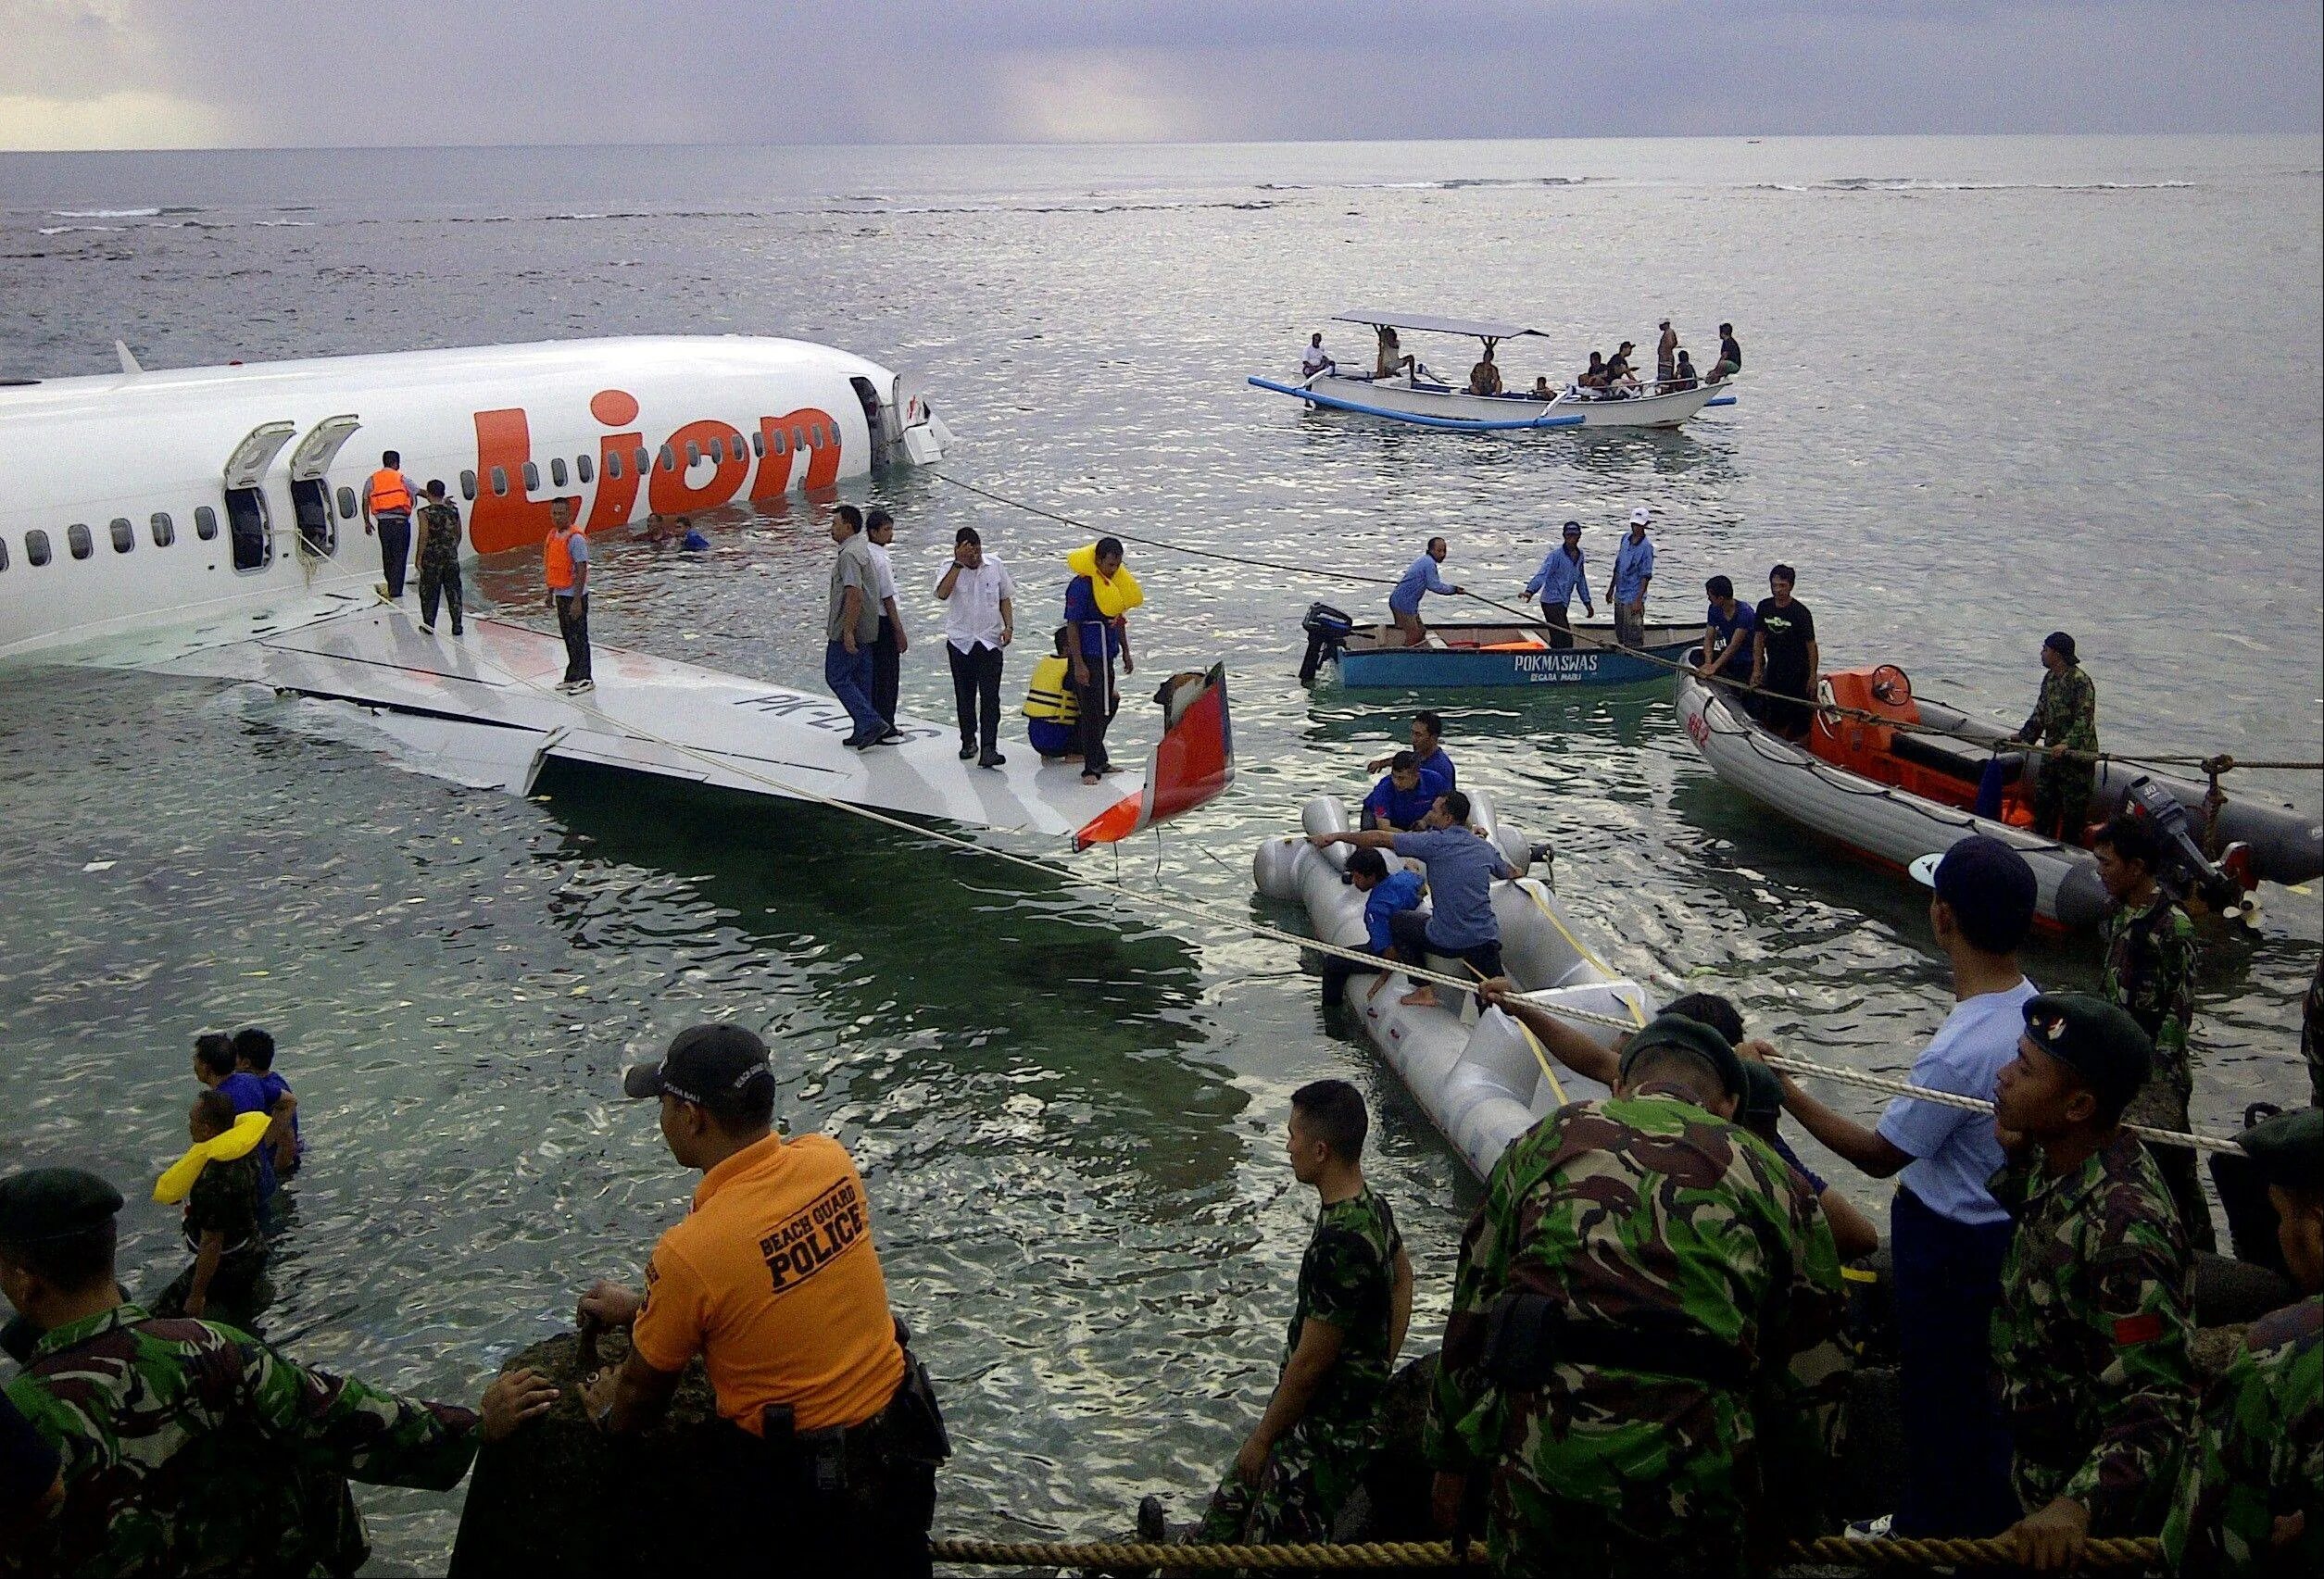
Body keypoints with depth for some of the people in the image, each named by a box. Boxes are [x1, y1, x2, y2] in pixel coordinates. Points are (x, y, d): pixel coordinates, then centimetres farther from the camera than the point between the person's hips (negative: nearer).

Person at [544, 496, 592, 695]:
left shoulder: (576, 538, -17)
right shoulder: (552, 535, 10)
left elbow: (582, 570, -19)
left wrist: (577, 601, -21)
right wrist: (550, 593, 19)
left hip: (574, 595, -8)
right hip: (560, 594, 8)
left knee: (578, 637, -3)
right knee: (568, 636, 15)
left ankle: (584, 679, 3)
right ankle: (573, 676, 24)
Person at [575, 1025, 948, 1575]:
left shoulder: (690, 1251, -25)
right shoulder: (832, 1161, -9)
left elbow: (644, 1390, -7)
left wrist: (609, 1415, 16)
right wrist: (642, 1310, 18)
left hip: (802, 1486, -7)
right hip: (901, 1445, 7)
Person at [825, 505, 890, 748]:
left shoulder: (848, 555, -19)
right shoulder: (863, 547, 13)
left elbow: (855, 595, -27)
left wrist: (848, 632, -26)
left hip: (848, 631, -10)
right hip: (867, 629, 10)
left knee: (837, 677, -2)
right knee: (860, 679, 13)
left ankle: (870, 722, -10)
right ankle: (864, 731, 17)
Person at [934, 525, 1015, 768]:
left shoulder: (995, 565, 1)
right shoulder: (951, 568, -5)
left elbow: (1005, 598, 11)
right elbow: (942, 594, -25)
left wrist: (1008, 626, -2)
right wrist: (959, 563, -27)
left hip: (990, 641, 0)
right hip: (960, 641, 0)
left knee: (990, 697, -9)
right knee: (964, 696, 11)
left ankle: (988, 750, -15)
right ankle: (969, 741, 28)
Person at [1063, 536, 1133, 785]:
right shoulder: (1081, 586, -16)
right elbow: (1072, 626, -16)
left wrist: (1125, 653, 21)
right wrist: (1078, 664, -19)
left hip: (1107, 657, 8)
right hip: (1087, 658, -8)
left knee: (1105, 709, 16)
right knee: (1091, 713, -5)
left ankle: (1100, 761, 28)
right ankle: (1091, 768, 2)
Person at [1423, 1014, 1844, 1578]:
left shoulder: (1545, 1141, 14)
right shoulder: (1772, 1176, 12)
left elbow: (1472, 1312, 15)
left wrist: (1451, 1457, 22)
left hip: (1541, 1436, 1)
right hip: (1693, 1460, 0)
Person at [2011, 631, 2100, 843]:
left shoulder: (2080, 680, -18)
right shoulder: (2049, 678, 9)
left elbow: (2084, 719, -24)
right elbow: (2040, 713, 19)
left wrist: (2067, 744, -34)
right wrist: (2025, 736, 13)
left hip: (2077, 756, -9)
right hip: (2052, 752, 9)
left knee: (2073, 808, -1)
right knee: (2042, 801, 16)